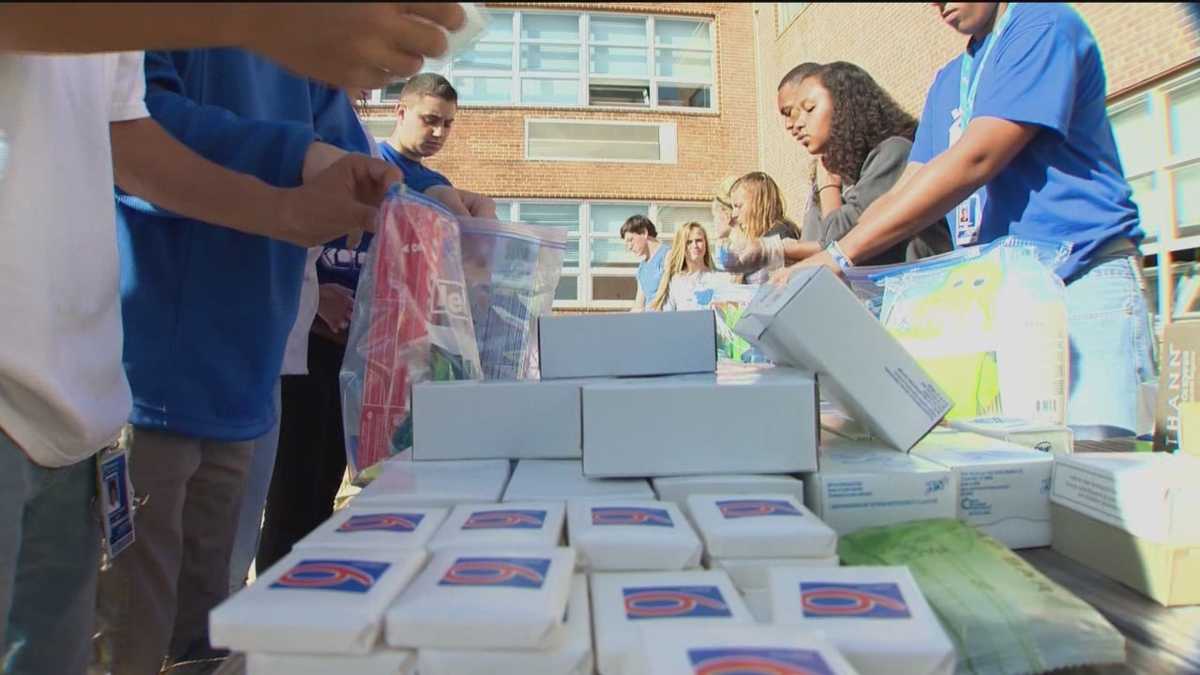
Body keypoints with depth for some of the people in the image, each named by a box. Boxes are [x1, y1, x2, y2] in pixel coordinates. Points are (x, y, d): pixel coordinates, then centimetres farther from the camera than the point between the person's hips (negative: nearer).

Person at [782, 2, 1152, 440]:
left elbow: (975, 161, -16)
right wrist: (815, 260, -2)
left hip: (1083, 285, -6)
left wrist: (840, 255, -21)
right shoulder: (947, 83, 20)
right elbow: (904, 195, 14)